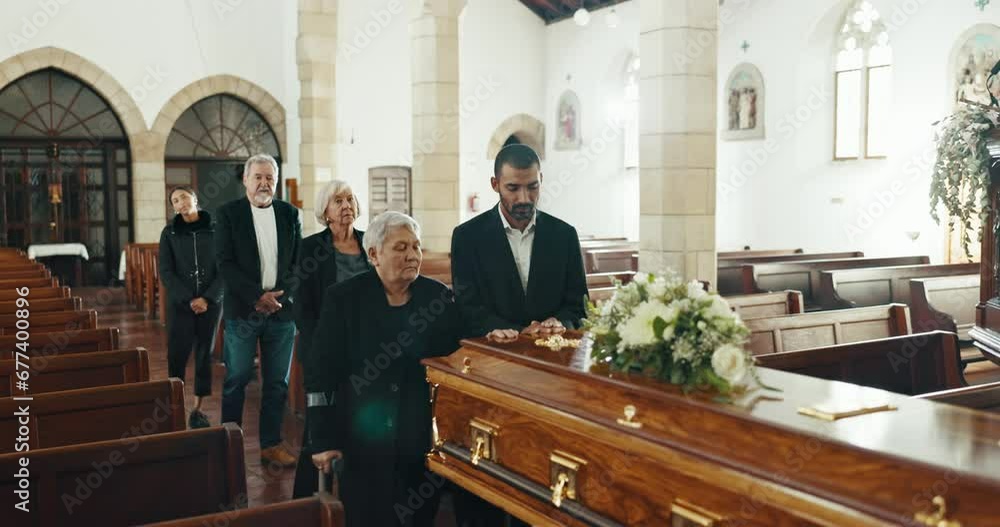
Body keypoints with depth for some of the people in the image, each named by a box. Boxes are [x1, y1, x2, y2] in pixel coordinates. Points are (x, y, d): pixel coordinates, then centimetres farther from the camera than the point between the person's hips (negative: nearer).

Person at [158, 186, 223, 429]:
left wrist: (207, 298, -12)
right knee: (177, 355, -4)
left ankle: (198, 409, 13)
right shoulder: (169, 233, 2)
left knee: (205, 354, 5)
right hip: (180, 303, 0)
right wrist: (188, 299, -12)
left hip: (211, 303, 0)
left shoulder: (215, 229, 1)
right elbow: (166, 272, -2)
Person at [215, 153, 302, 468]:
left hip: (282, 310, 3)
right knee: (236, 380, 3)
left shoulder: (289, 214, 9)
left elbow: (299, 262, 7)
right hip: (242, 311, -2)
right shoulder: (228, 213, 1)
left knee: (277, 382, 7)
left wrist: (281, 295, -7)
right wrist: (258, 296, -15)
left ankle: (271, 445, 16)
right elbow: (225, 263, -7)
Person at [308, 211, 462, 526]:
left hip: (424, 441, 2)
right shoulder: (344, 298, -5)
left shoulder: (438, 296, 1)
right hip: (364, 442, -2)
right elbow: (322, 373, -6)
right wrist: (323, 439, -8)